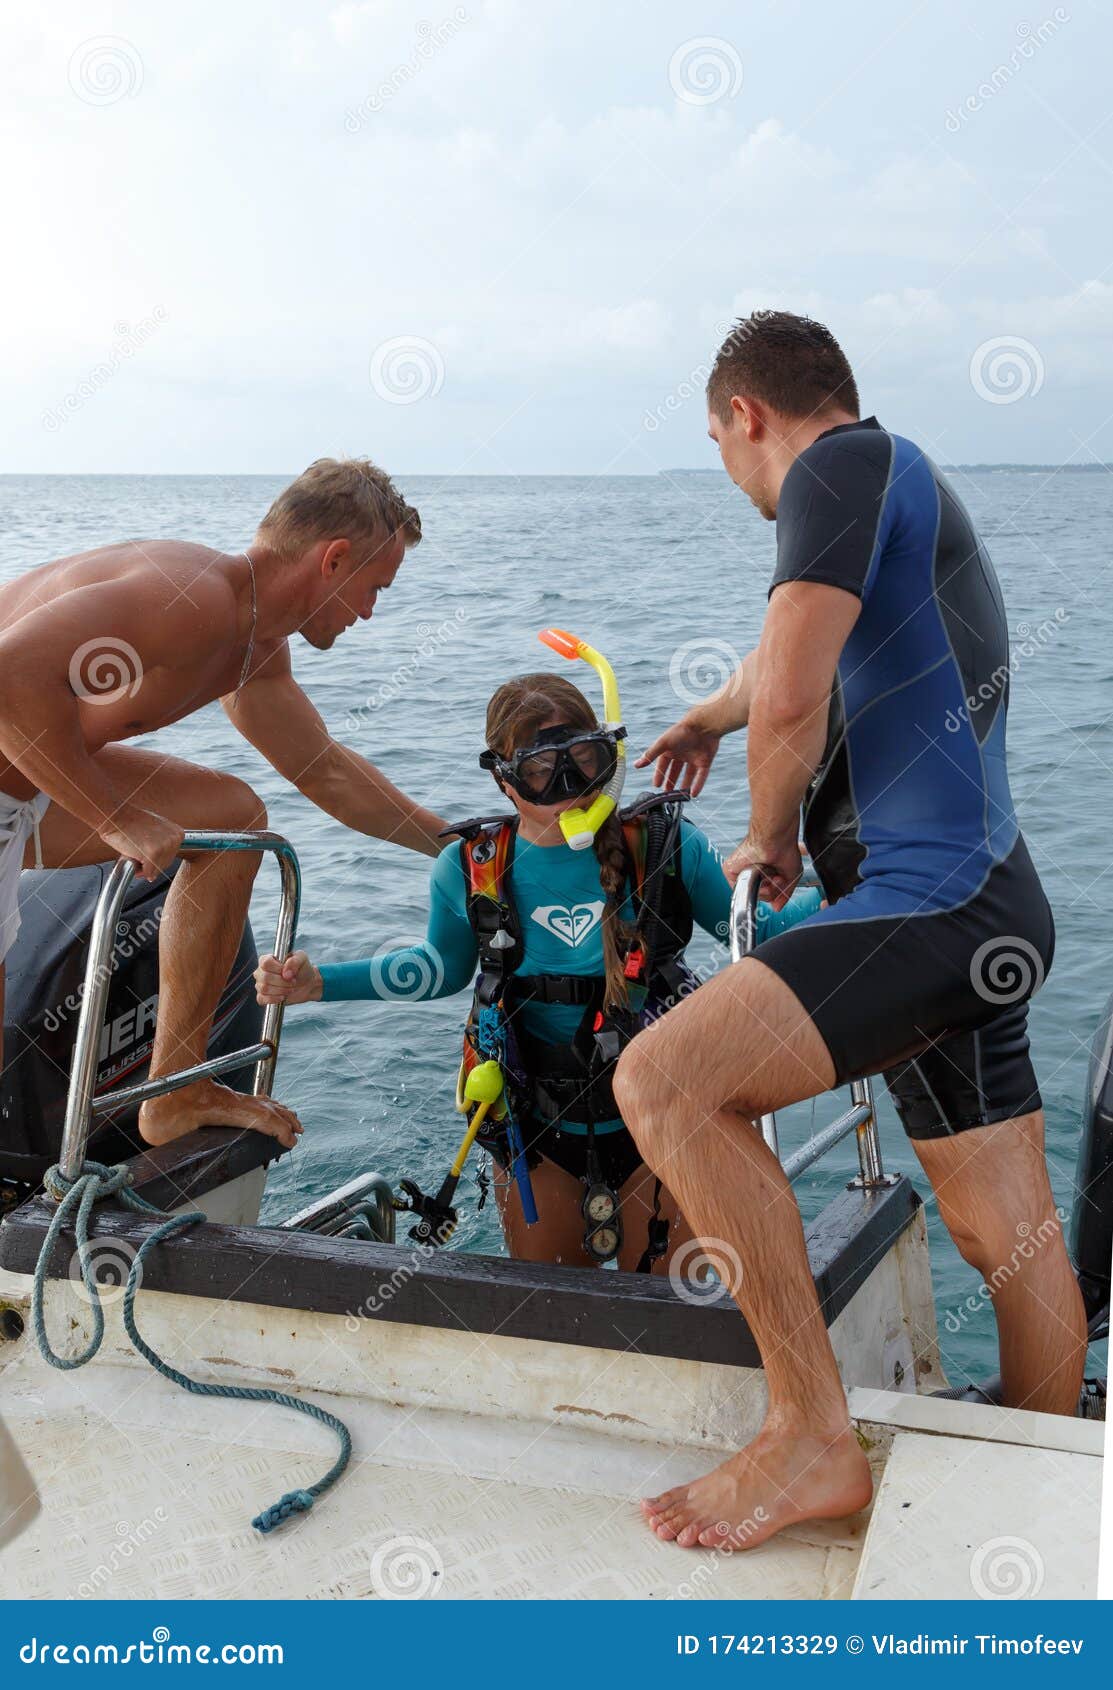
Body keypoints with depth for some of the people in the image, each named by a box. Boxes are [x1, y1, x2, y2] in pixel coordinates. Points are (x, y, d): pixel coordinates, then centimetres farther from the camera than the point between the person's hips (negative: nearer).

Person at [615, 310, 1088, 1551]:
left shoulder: (849, 463, -7)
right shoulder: (907, 496, 24)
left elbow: (790, 705, -20)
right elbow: (784, 661, 43)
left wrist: (767, 841, -2)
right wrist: (704, 720, 59)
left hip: (935, 899, -10)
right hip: (978, 908, 10)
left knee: (662, 1079, -21)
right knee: (1008, 1236, 15)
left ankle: (812, 1438, -16)